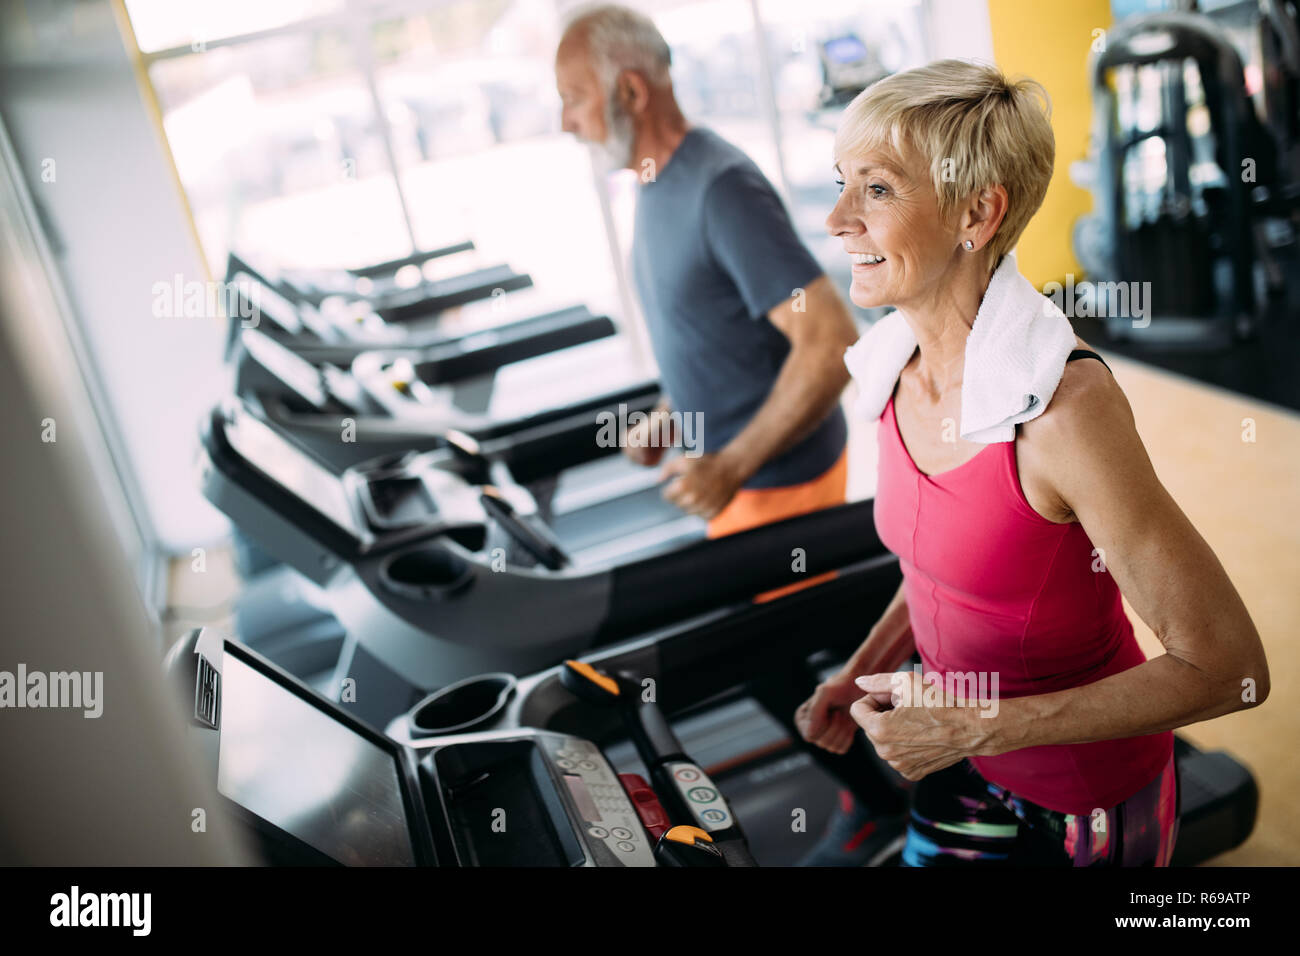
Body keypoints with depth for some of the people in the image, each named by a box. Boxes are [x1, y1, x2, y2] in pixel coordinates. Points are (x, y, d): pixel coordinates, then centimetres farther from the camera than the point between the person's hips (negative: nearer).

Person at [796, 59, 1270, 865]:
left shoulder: (1066, 405, -30)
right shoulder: (898, 368, -8)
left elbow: (1227, 667, -24)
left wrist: (976, 727, -25)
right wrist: (860, 673, -3)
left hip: (1082, 802, -6)